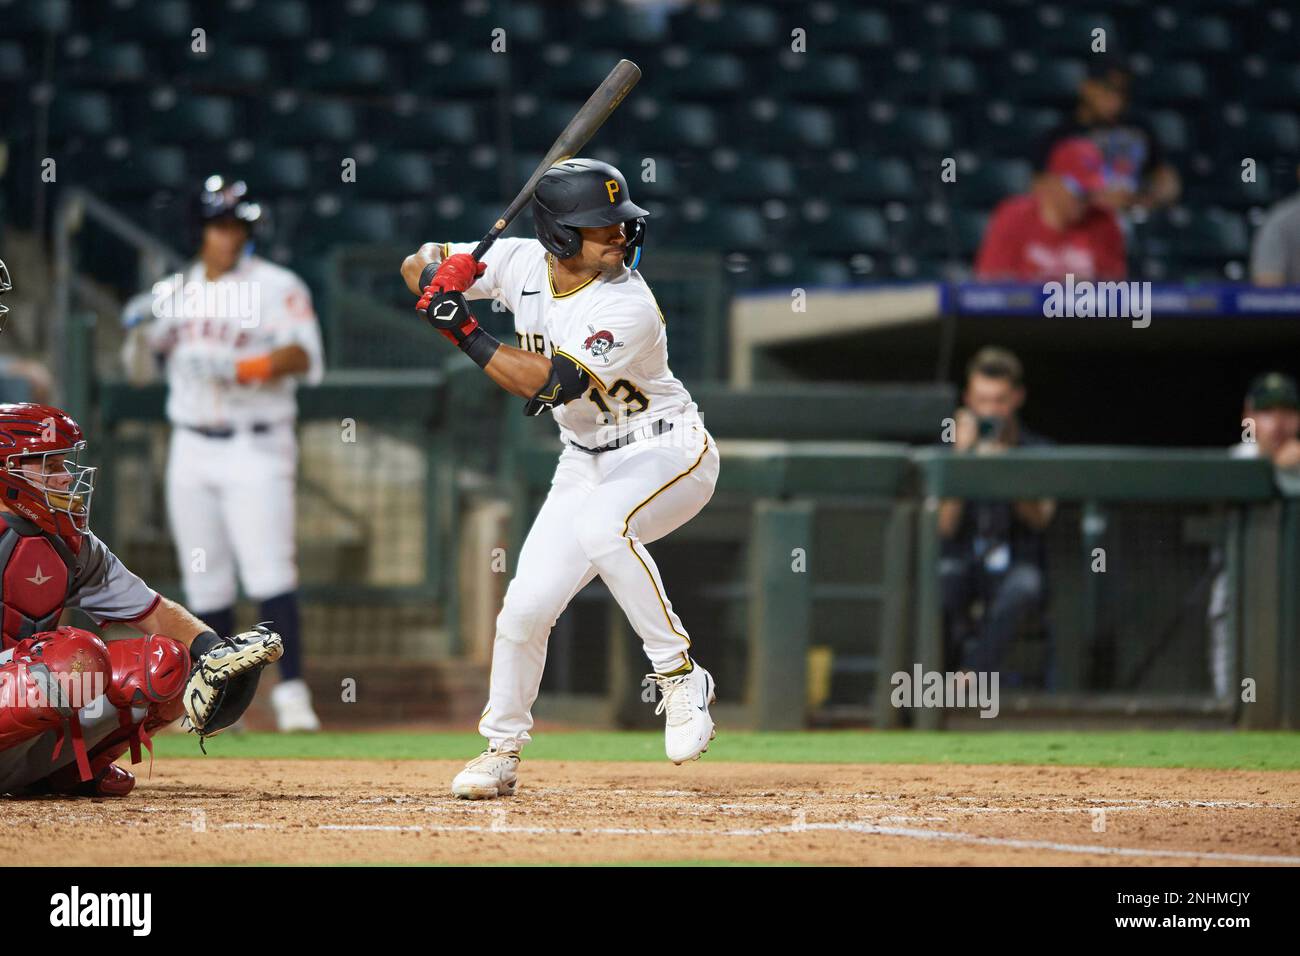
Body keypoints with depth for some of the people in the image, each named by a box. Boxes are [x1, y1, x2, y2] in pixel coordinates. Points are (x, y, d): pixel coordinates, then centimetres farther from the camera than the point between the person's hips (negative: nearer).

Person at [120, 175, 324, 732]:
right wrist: (140, 334, -6)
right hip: (191, 450, 5)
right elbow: (140, 372, 15)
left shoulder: (277, 287, -1)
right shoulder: (173, 293, 13)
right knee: (205, 580, 6)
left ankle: (291, 691, -18)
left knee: (269, 570, -15)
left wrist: (246, 369, -31)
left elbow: (303, 355, -15)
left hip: (256, 450, -5)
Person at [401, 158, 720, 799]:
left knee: (600, 526, -37)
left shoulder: (629, 307, -27)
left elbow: (548, 384, -32)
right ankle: (501, 750, 16)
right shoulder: (521, 264, -8)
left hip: (670, 455, -6)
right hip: (587, 461, 6)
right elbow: (417, 265, 1)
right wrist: (441, 275, -22)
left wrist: (466, 333, -33)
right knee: (527, 605, -5)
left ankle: (679, 675, -25)